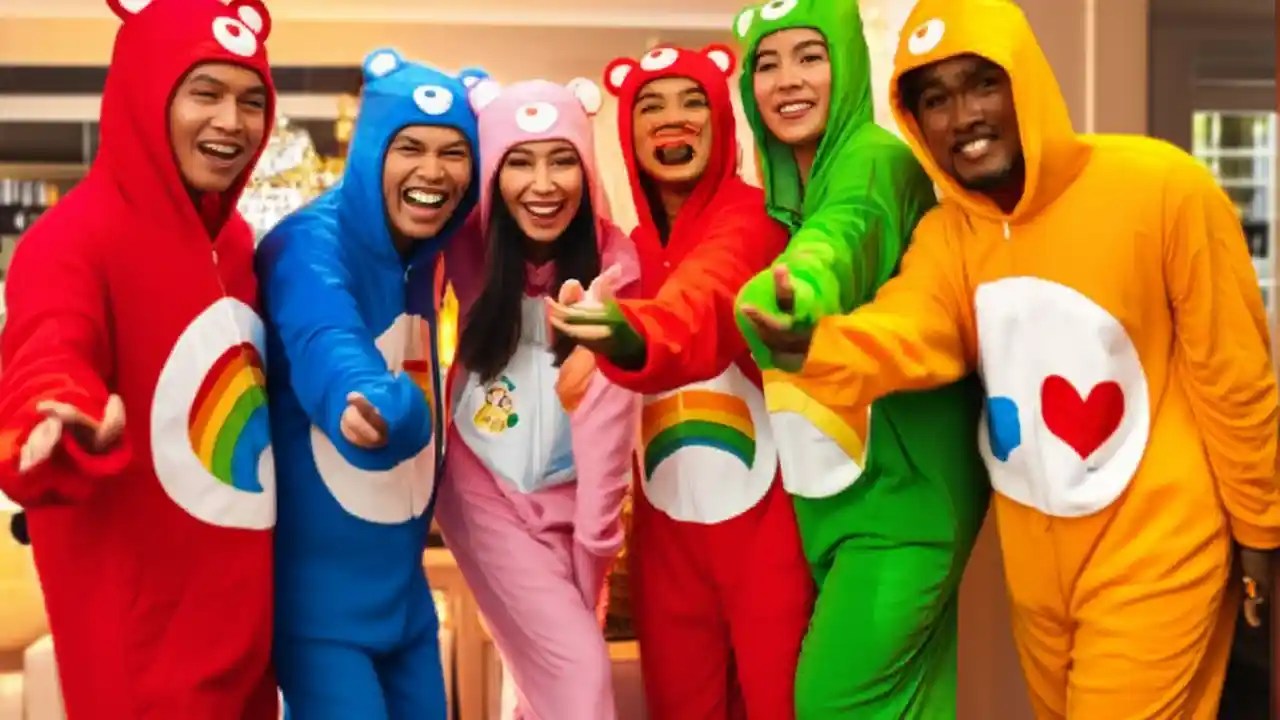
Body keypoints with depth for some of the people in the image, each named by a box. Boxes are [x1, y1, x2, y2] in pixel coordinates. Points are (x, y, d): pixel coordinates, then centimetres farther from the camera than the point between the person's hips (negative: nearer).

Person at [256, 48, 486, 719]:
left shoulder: (425, 253, 3)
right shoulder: (311, 245, -19)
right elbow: (327, 346, -41)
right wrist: (369, 405, -58)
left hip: (401, 580, 7)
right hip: (318, 583, -7)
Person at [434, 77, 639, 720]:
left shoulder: (613, 260, -12)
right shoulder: (468, 249, -10)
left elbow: (608, 402, -14)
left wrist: (595, 539, -15)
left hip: (569, 496, 1)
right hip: (485, 490, -1)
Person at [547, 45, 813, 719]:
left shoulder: (749, 216, -9)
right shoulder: (630, 249, 8)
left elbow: (705, 301, -32)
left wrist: (633, 336, -51)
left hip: (763, 508, -5)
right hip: (667, 520, 5)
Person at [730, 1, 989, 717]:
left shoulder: (875, 160, -17)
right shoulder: (784, 184, 9)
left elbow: (840, 237, -39)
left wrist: (802, 295, -59)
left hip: (906, 481, -7)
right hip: (830, 484, 7)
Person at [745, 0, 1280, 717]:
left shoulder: (1160, 187, -18)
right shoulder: (945, 232, -3)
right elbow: (905, 333, -23)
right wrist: (812, 345, -45)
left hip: (1155, 543, -5)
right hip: (1033, 553, 5)